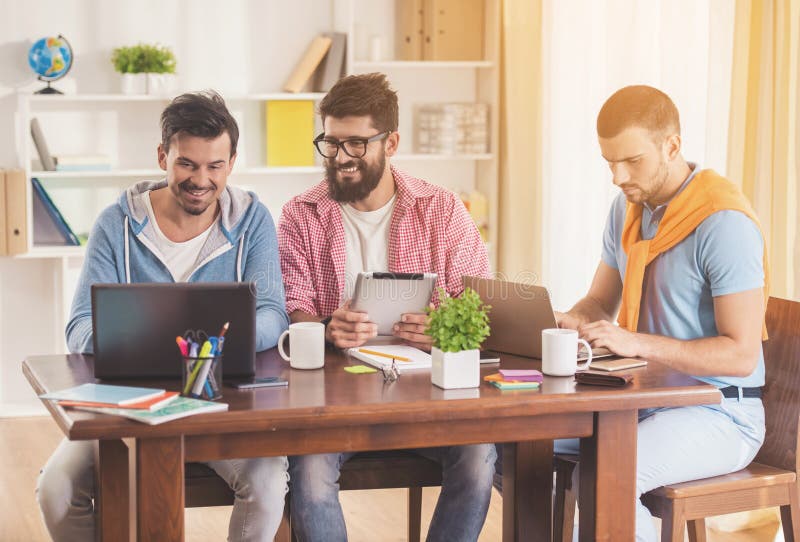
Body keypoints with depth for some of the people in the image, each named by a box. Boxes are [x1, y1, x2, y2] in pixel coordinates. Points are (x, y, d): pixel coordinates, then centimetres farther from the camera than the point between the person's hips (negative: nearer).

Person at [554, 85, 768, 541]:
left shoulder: (724, 224, -19)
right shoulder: (629, 208, 7)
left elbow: (741, 354, -21)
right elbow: (600, 301, 18)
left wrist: (638, 343, -29)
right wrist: (568, 323, -6)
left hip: (719, 416, -8)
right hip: (644, 397, 8)